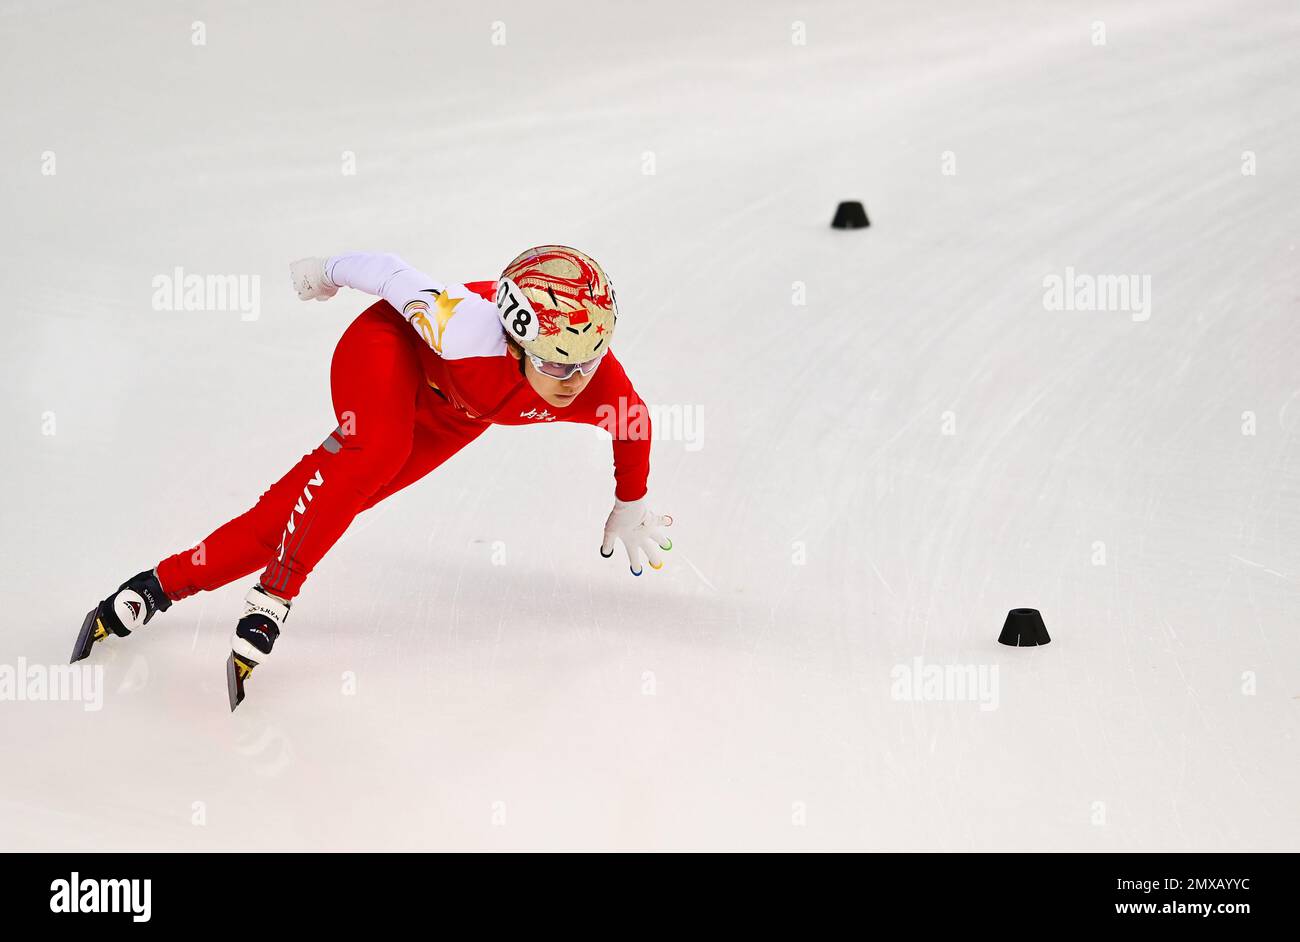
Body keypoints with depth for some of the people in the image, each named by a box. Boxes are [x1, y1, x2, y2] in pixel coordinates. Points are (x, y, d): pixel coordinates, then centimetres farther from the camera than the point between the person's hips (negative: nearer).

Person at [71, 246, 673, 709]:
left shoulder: (598, 382, -31)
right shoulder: (470, 332, -43)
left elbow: (634, 424, -7)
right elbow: (391, 275, -26)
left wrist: (630, 511, 7)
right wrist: (326, 273, -6)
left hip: (449, 417, 4)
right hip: (387, 347, -4)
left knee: (322, 504, -3)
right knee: (374, 453, -37)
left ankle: (168, 582, 5)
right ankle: (272, 596, -29)